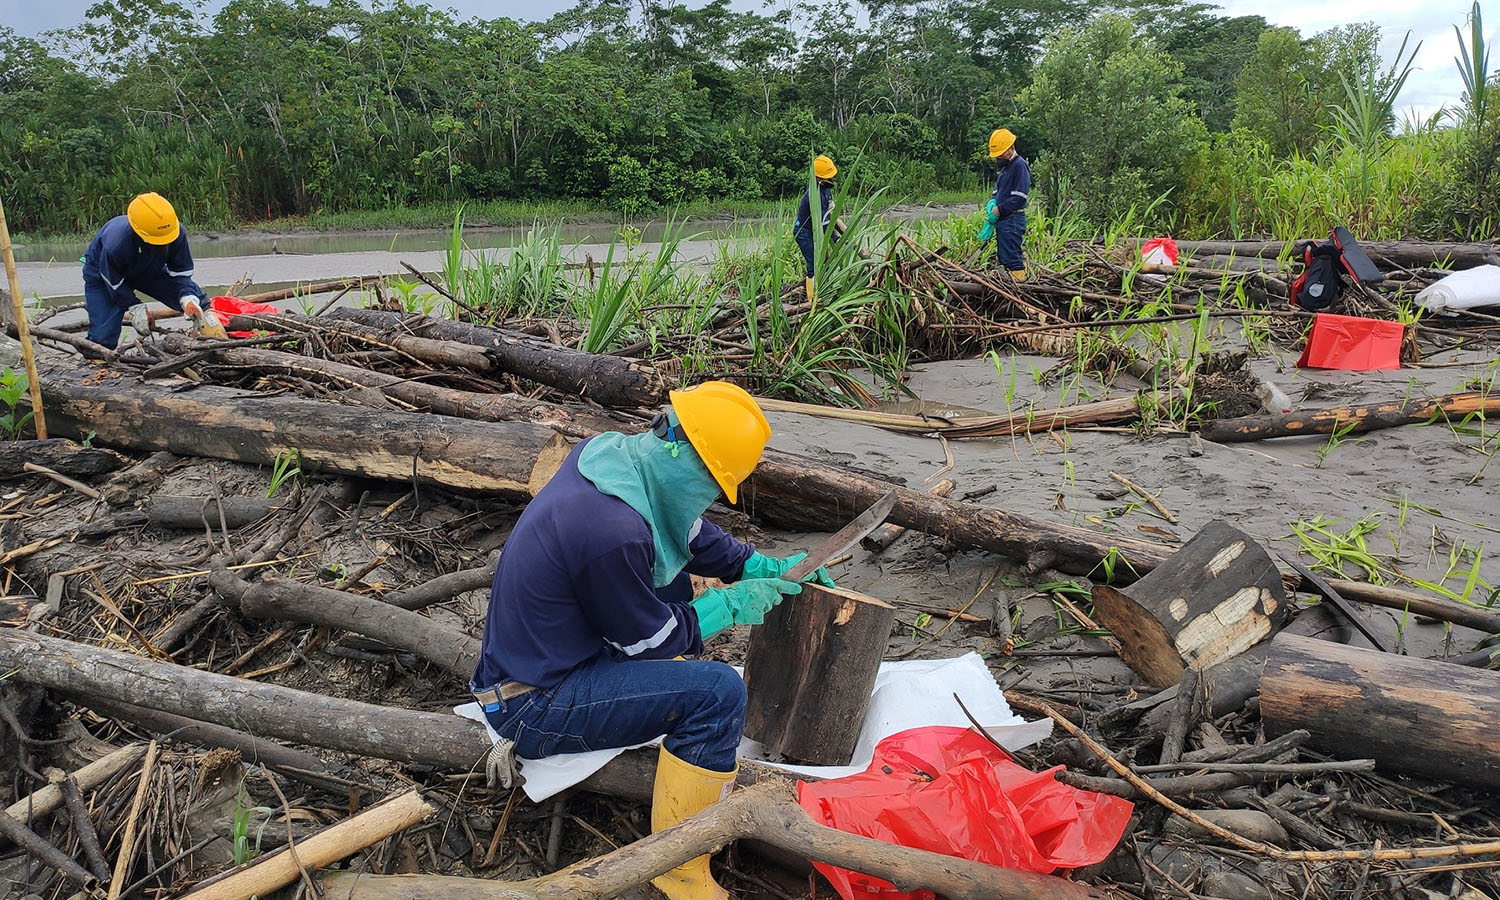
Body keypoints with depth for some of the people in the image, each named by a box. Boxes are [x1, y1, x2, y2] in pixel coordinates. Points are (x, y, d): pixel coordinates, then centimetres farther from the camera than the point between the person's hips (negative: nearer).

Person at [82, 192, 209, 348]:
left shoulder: (177, 233, -32)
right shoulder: (115, 244, -43)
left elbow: (181, 272, -19)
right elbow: (114, 283, -23)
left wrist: (188, 299, -35)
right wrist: (136, 308, -25)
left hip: (149, 270, 4)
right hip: (105, 273, -4)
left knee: (195, 303, -16)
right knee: (103, 337, -14)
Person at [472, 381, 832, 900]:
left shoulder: (607, 451, -6)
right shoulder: (613, 532, -33)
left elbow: (689, 532, 11)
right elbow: (650, 640, -16)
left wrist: (764, 567, 7)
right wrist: (730, 605, -5)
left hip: (534, 655, 10)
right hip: (533, 707, -9)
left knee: (672, 577, 16)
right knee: (719, 692, -20)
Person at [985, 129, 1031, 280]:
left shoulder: (1019, 165, -11)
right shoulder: (1005, 166, 18)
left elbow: (1019, 197, -18)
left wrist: (1000, 210, -16)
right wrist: (993, 202, 6)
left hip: (1013, 220, -10)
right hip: (1003, 219, 10)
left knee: (1010, 257, -11)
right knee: (1002, 257, 12)